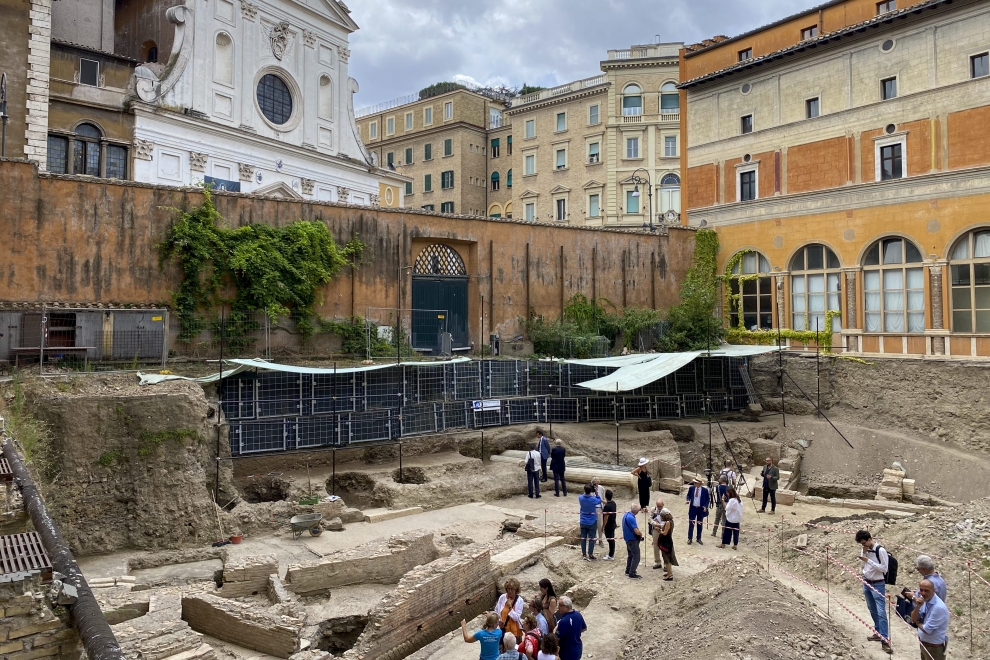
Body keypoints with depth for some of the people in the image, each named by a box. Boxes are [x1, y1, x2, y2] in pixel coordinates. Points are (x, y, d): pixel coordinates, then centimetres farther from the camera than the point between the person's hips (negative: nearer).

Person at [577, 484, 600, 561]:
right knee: (591, 538, 7)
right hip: (592, 522, -3)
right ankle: (590, 555, 12)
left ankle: (584, 554, 21)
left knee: (583, 538, 13)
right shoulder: (593, 499, -22)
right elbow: (599, 501, 1)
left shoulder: (580, 497, -13)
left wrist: (586, 492, 3)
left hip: (583, 522, 3)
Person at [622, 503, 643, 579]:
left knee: (630, 555, 21)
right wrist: (641, 534, -6)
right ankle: (632, 574, 1)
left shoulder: (625, 515, 4)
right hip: (633, 540, -9)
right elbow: (637, 531, -29)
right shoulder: (631, 518, -26)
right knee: (636, 557, -1)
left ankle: (628, 571, 30)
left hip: (628, 539, 9)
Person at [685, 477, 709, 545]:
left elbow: (708, 499, 2)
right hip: (693, 508, 1)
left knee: (700, 524, 11)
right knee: (691, 523, 3)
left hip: (701, 509, -1)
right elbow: (688, 495, 9)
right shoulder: (691, 488, -5)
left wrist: (705, 506, -10)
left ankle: (699, 539, 24)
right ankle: (689, 538, 14)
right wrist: (688, 500, -12)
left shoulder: (705, 490, -10)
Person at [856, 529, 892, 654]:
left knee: (881, 612, -9)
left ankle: (884, 641, -8)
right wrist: (864, 553, -7)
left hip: (878, 584, -7)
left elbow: (884, 568, -18)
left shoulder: (880, 550, -19)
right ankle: (878, 633, 33)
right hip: (866, 582, 7)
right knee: (872, 610, 18)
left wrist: (868, 560, -23)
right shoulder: (865, 549, 2)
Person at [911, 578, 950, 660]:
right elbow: (913, 620, -3)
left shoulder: (939, 607, -29)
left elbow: (926, 630, -24)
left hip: (934, 648, -7)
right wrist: (917, 606, -19)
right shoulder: (923, 600, -4)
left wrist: (917, 622, -5)